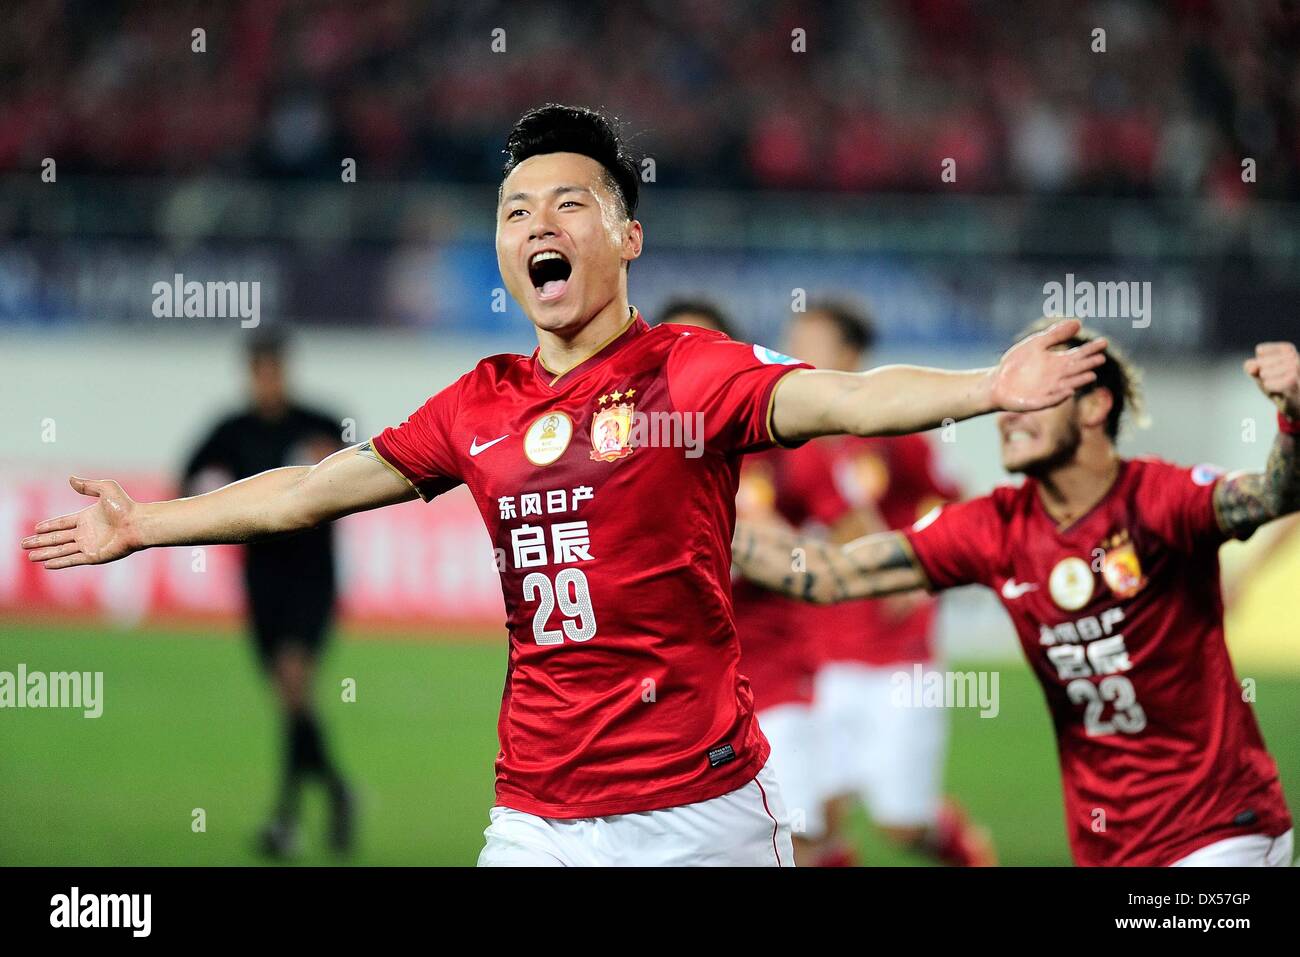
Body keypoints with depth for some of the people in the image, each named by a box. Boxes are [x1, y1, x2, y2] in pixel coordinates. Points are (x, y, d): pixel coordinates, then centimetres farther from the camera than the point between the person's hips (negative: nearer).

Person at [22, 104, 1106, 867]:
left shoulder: (692, 370, -4)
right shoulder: (479, 406, 11)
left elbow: (840, 399, -20)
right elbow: (314, 490, 20)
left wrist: (987, 389, -38)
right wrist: (144, 524, 27)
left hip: (701, 806, -5)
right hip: (535, 817, 5)